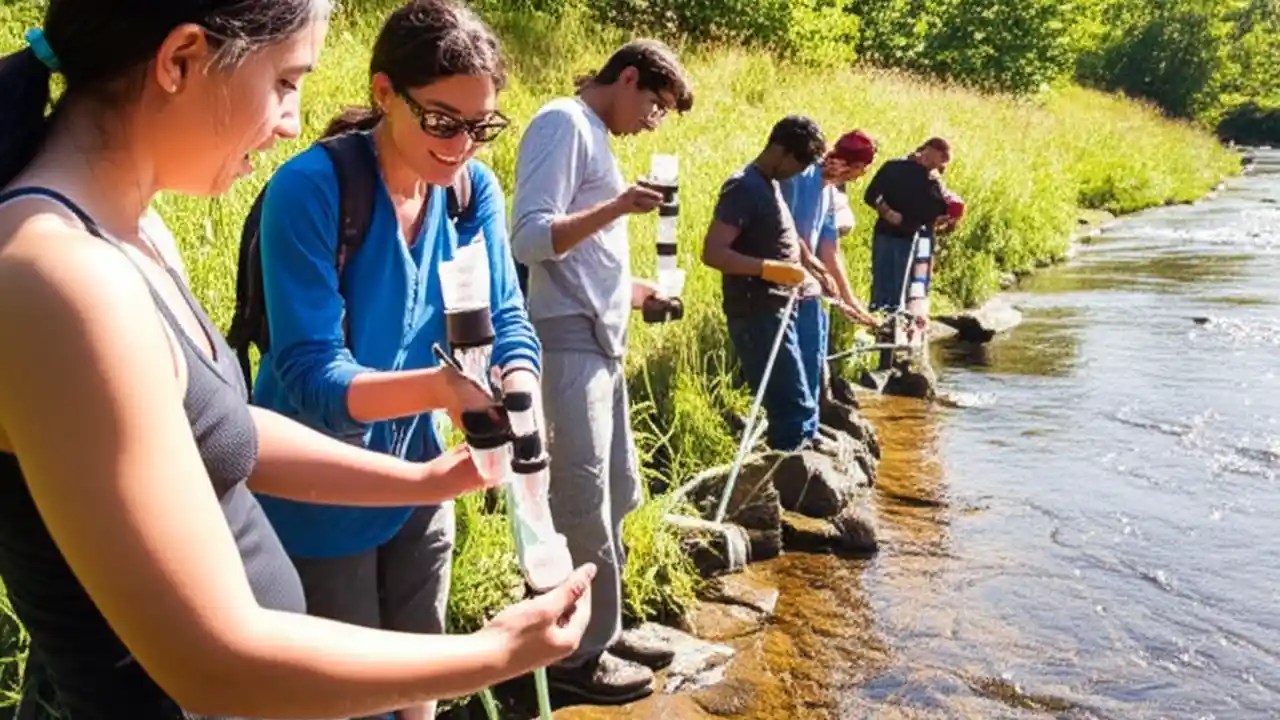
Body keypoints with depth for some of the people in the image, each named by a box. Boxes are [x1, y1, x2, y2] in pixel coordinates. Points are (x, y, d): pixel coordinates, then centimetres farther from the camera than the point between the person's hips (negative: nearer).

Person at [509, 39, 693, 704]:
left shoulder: (595, 137, 20)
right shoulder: (563, 124, -8)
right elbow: (530, 239, -18)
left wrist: (635, 292, 14)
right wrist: (618, 207, -26)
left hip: (601, 343, 10)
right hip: (569, 342, -10)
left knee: (616, 493, 15)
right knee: (584, 501, -3)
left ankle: (602, 631, 28)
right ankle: (577, 654, 11)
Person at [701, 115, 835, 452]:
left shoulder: (771, 185, 15)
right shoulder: (744, 187, -14)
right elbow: (712, 253, -21)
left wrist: (813, 266, 23)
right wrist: (770, 268, -28)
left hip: (777, 312, 10)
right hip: (758, 315, -10)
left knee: (790, 407, 14)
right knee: (797, 409, -10)